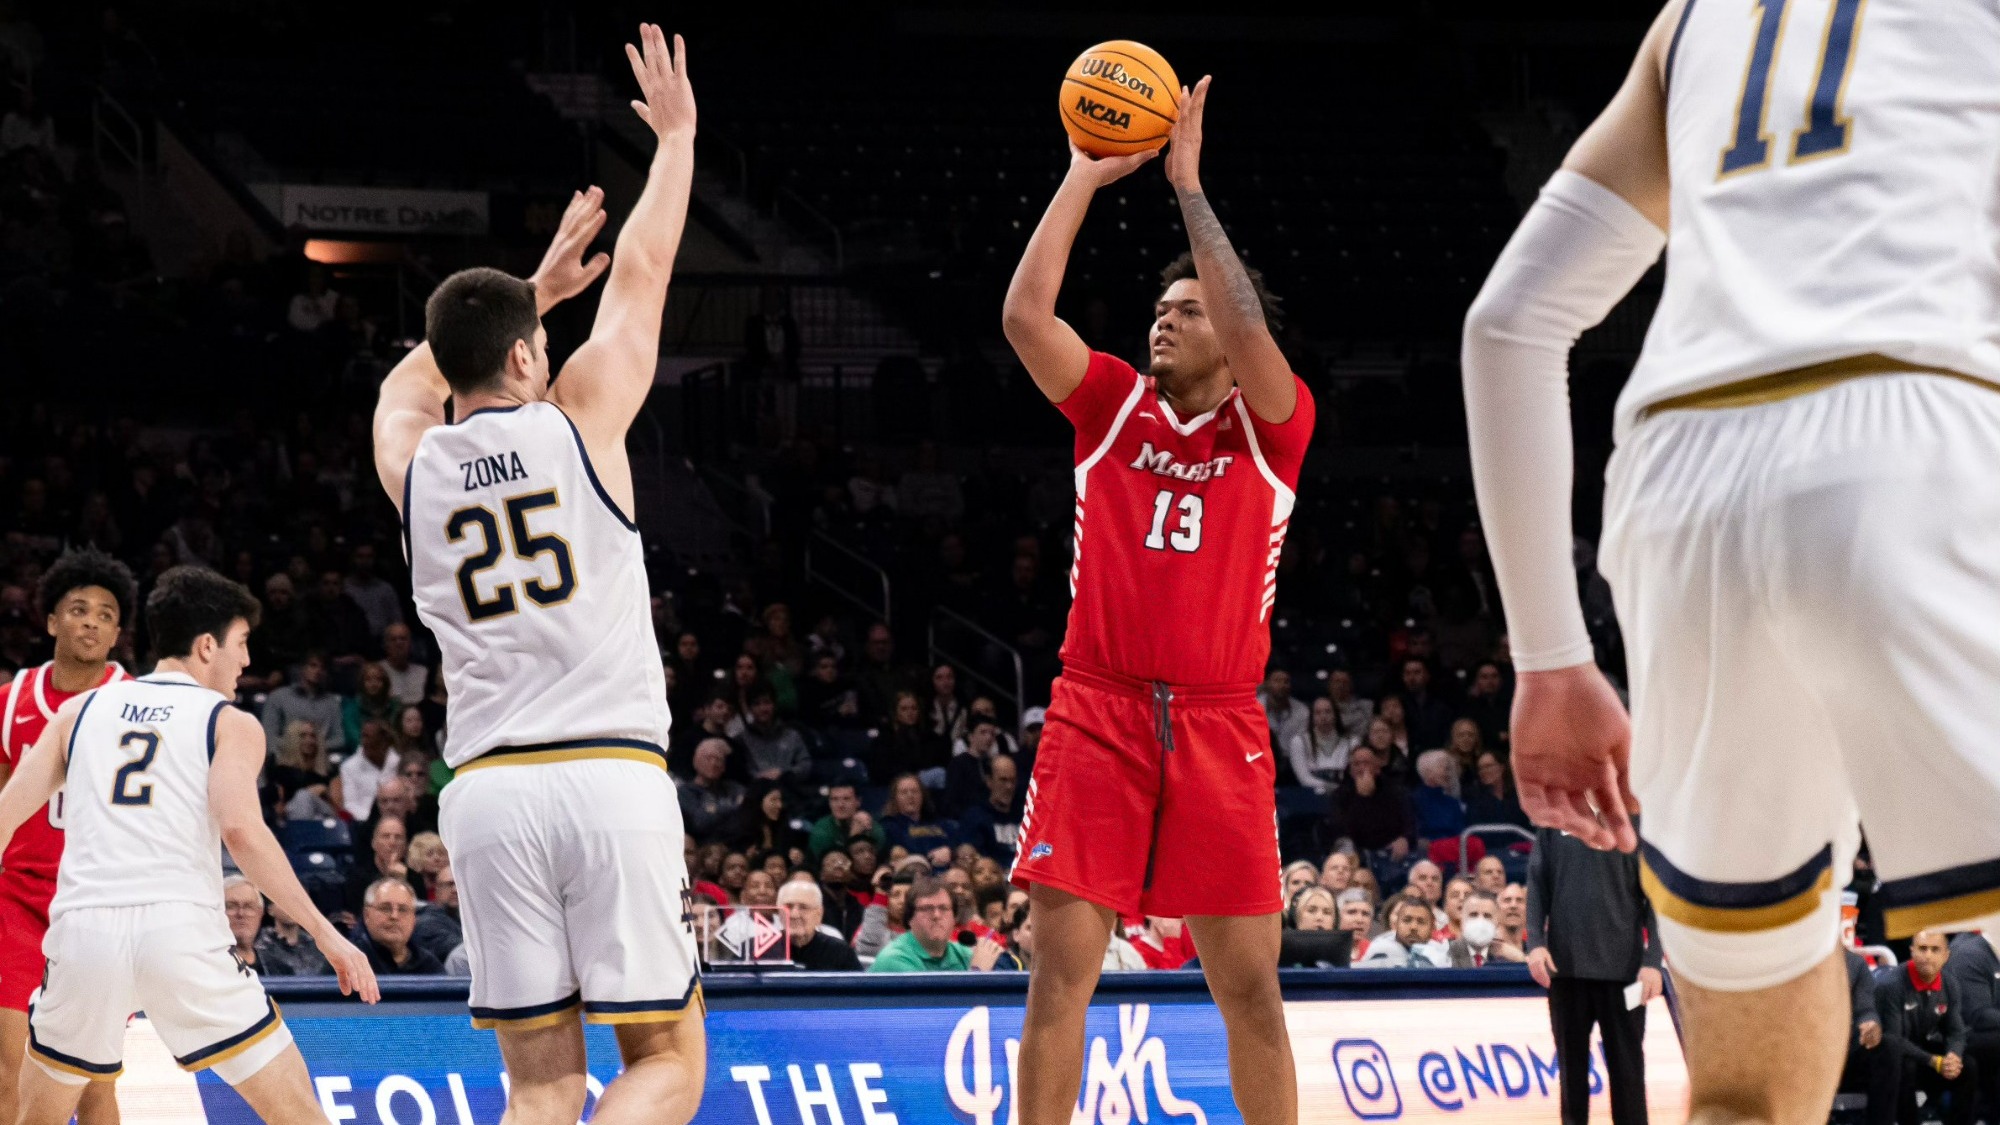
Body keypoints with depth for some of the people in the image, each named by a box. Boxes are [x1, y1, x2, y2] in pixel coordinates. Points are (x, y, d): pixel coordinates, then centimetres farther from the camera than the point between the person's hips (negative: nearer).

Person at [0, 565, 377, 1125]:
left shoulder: (79, 710, 20)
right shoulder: (231, 724, 8)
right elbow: (241, 829, -9)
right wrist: (325, 932, -6)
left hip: (83, 929, 3)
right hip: (181, 931, -3)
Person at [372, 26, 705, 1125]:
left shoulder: (413, 464, 11)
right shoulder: (577, 420, 2)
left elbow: (410, 380, 37)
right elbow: (641, 276, 16)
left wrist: (529, 290, 45)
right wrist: (675, 138, 30)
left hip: (487, 788, 3)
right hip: (612, 777, -3)